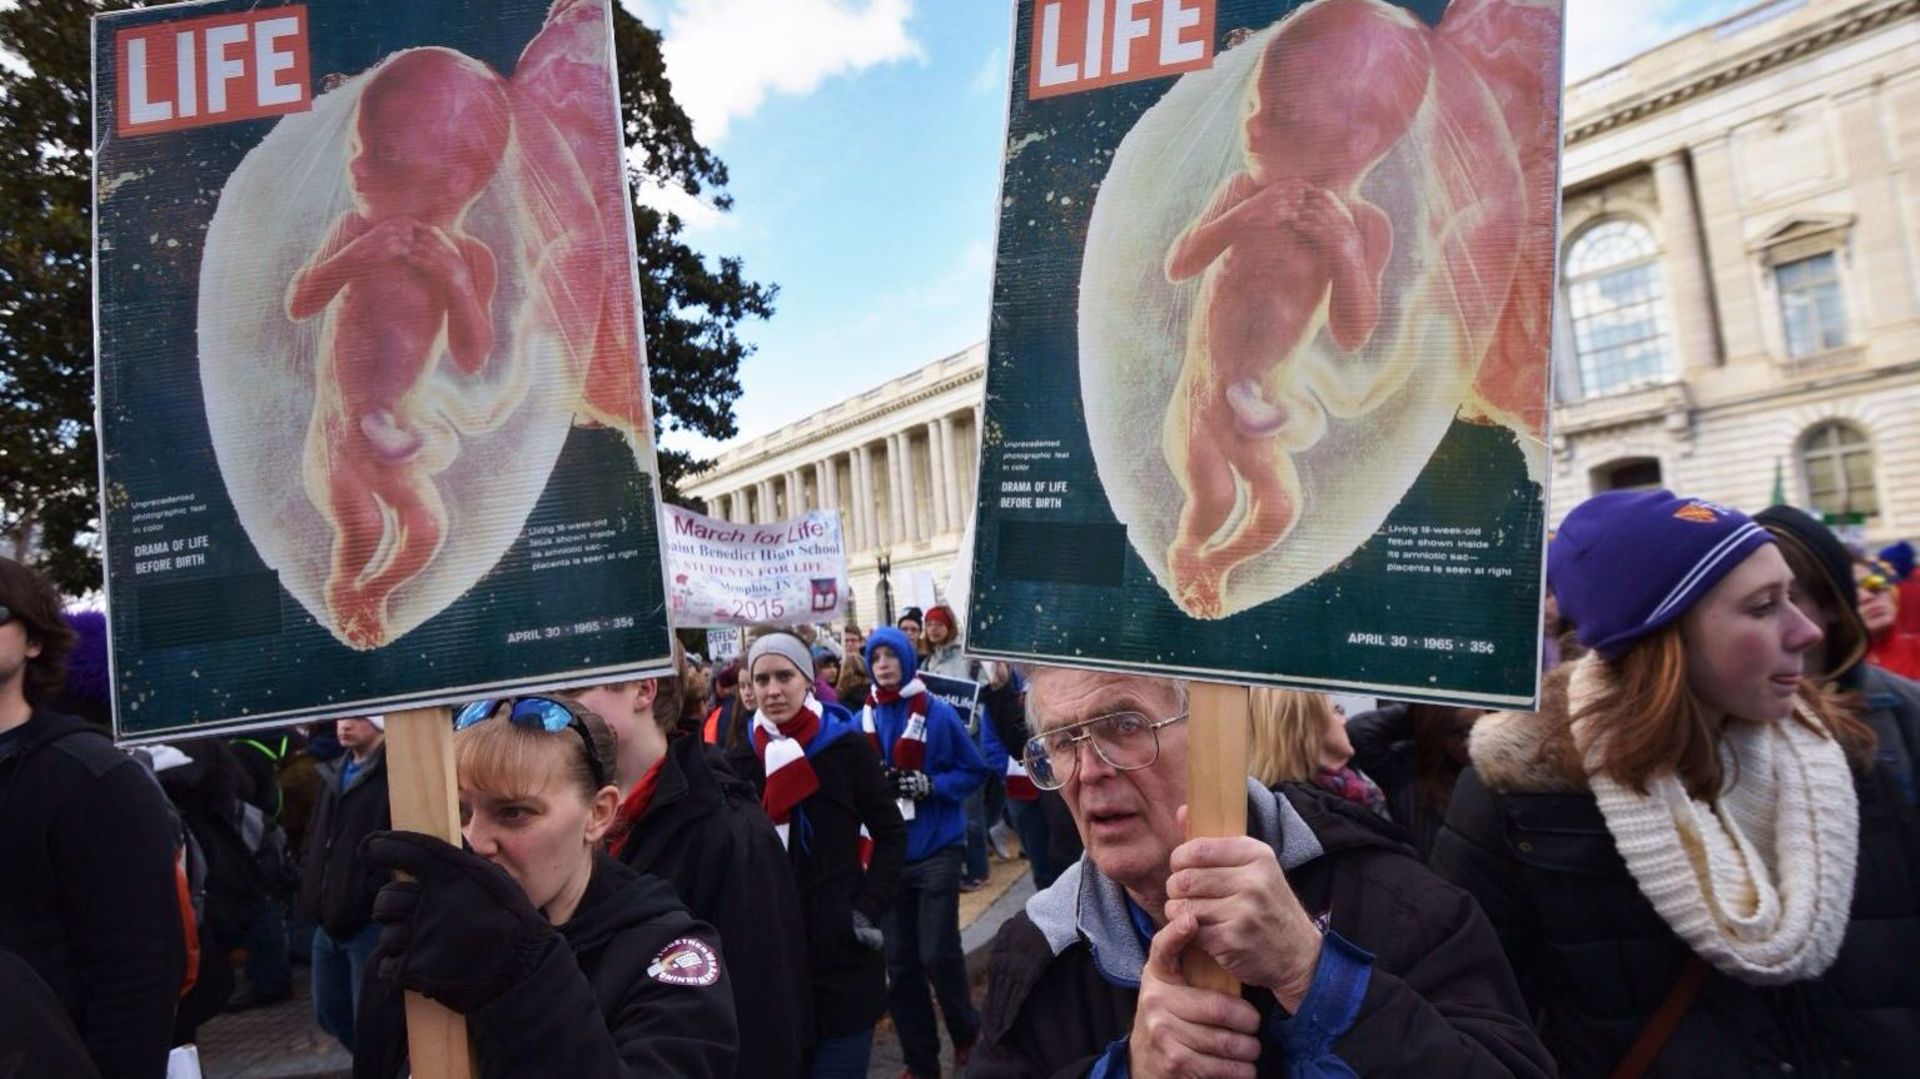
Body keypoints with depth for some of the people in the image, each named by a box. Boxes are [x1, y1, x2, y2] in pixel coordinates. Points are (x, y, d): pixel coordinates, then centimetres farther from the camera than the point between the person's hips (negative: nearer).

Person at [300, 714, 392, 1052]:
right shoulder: (334, 773, 14)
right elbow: (315, 836, 23)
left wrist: (367, 899, -21)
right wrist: (311, 889, 11)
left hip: (369, 922, -9)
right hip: (329, 921, 9)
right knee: (329, 1012, 21)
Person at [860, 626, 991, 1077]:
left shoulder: (939, 713, -8)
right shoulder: (863, 719, 1)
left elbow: (975, 770, -3)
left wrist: (929, 785, -17)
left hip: (937, 850, -3)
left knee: (938, 954, -2)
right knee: (899, 962, 9)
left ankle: (966, 1032, 27)